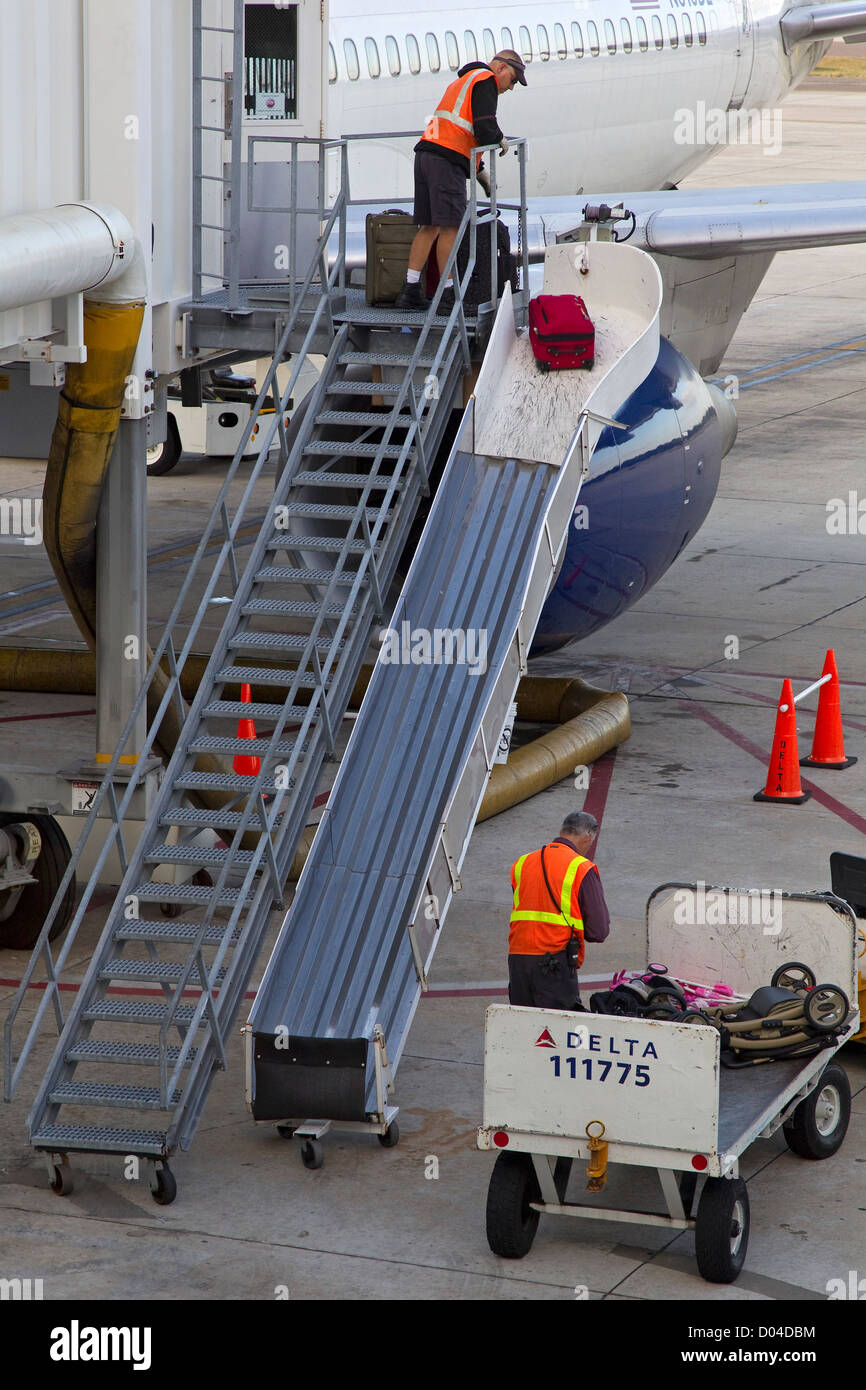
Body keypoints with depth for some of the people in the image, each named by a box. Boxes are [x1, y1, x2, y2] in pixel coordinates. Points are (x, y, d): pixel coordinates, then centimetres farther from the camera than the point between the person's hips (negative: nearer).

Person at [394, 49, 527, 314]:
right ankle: (447, 296, -7)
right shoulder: (486, 81, -2)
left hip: (426, 153, 9)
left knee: (429, 226, 10)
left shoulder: (464, 80, 30)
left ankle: (410, 291, 6)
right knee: (449, 226, -7)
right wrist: (501, 140, 7)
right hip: (447, 160, -9)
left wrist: (480, 171, 28)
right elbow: (484, 130, -14)